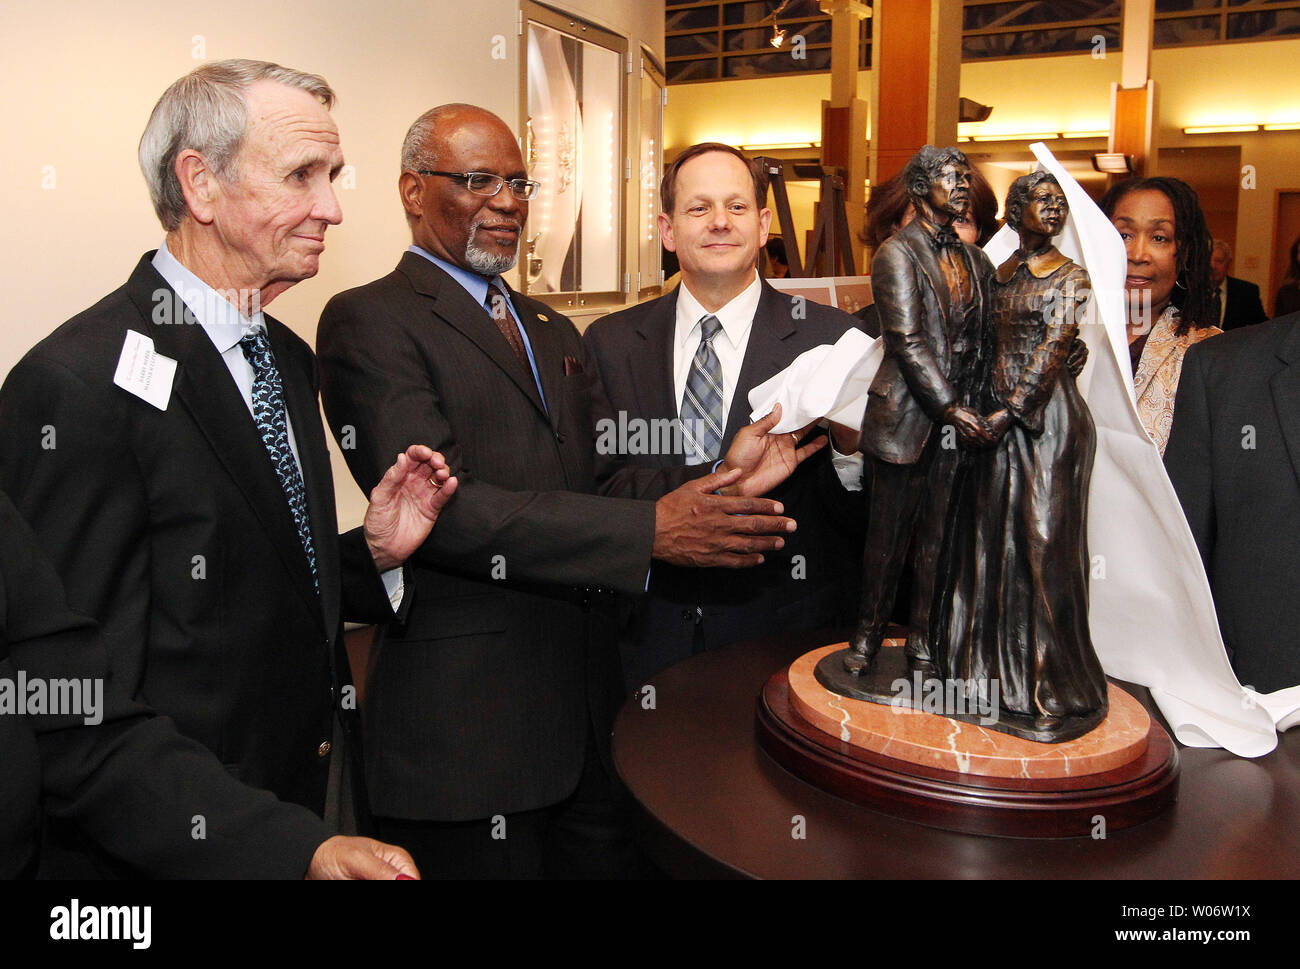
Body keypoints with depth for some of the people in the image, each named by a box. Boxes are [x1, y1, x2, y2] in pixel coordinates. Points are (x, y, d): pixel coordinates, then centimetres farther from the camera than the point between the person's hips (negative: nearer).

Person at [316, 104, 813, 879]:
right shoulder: (367, 321, -7)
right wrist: (651, 531, -24)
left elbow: (601, 483, 11)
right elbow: (439, 505, -20)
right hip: (466, 720, -6)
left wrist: (719, 481, -7)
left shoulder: (554, 332, 18)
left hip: (588, 702, 7)